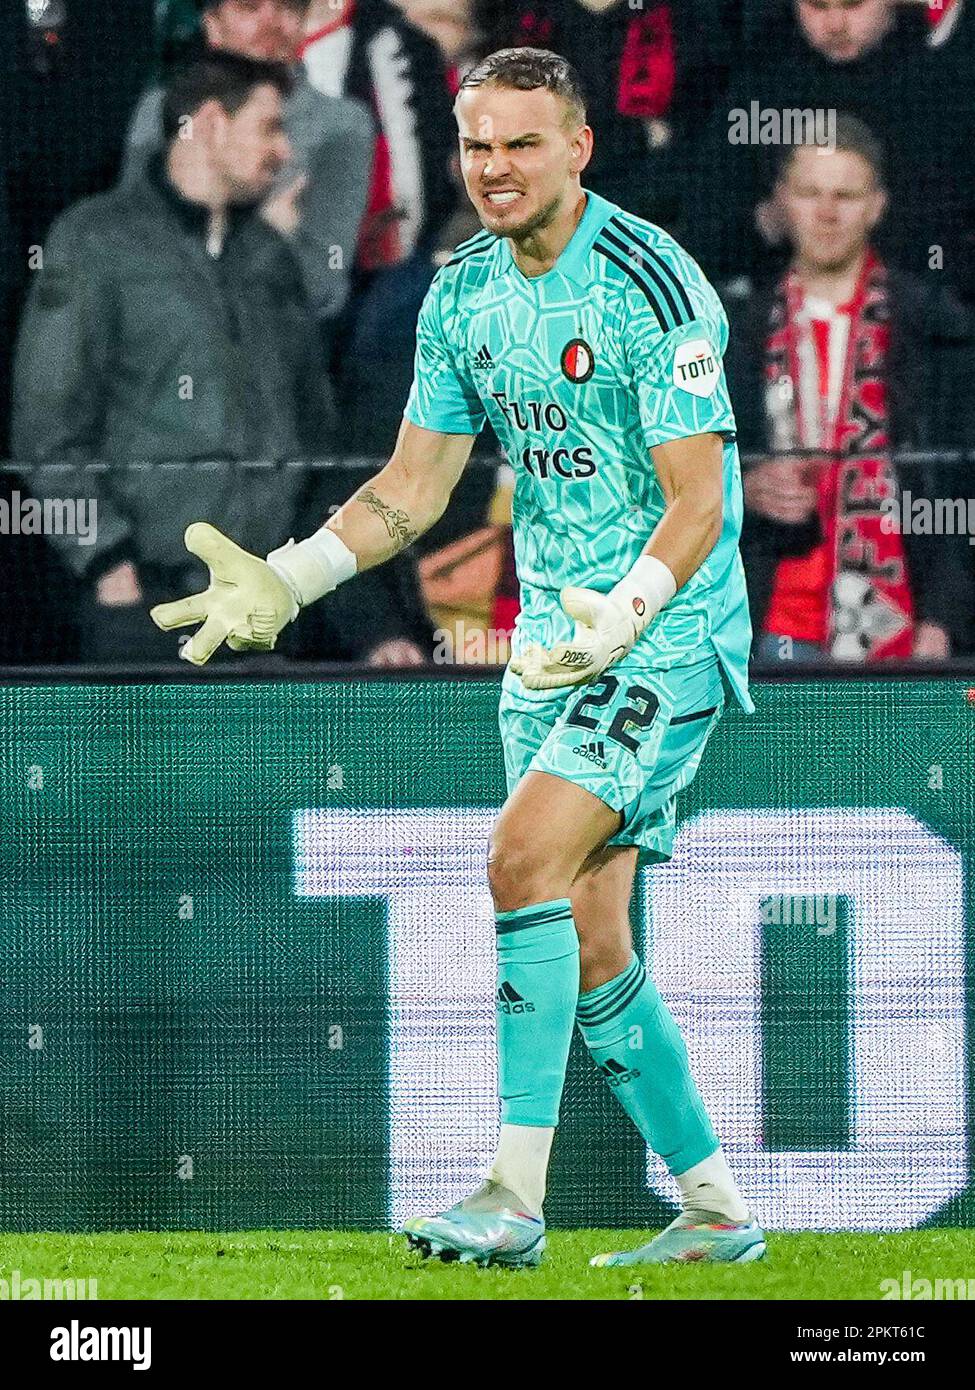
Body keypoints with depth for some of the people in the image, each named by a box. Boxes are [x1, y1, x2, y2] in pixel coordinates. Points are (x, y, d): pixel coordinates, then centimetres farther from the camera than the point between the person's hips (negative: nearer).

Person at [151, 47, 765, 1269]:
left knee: (527, 856, -23)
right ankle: (715, 1207, 18)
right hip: (552, 638, 8)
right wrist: (285, 580, 1)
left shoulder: (654, 285, -16)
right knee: (587, 942, 7)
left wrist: (624, 613, -36)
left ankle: (514, 1196, -23)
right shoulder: (463, 296, 6)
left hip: (666, 633, -8)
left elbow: (697, 502, -20)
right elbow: (414, 484, 13)